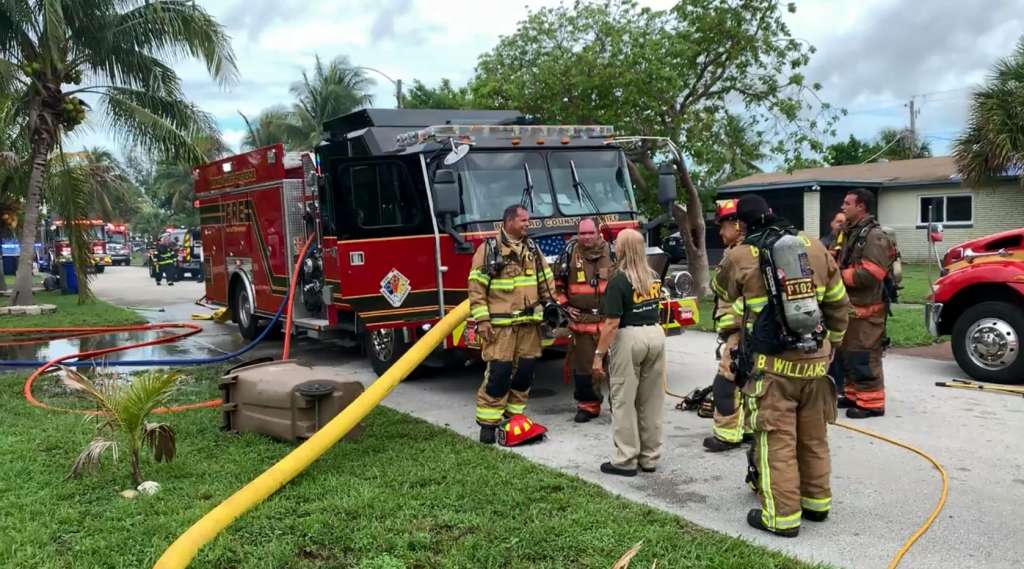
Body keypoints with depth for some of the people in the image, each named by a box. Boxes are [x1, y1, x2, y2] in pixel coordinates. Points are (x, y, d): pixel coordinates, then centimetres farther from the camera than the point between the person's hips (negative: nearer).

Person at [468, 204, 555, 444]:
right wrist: (482, 320, -12)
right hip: (500, 323, -5)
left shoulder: (532, 248, 13)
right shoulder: (488, 249, -4)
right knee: (498, 372, -8)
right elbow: (477, 287, -7)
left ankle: (514, 415, 22)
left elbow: (546, 281, 17)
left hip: (529, 322, 6)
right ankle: (488, 422, 2)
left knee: (525, 371, 8)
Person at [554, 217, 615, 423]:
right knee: (582, 365, 7)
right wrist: (565, 306, 4)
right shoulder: (570, 253, 2)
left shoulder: (612, 252, 2)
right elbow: (557, 283, 12)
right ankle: (588, 405, 21)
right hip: (581, 320, 1)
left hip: (610, 320, -1)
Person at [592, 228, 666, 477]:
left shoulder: (619, 281, -14)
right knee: (652, 400, 13)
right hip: (656, 334, 7)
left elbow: (612, 323, -18)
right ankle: (650, 458, 22)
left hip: (629, 338, -7)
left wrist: (599, 354, -14)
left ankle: (625, 461, 7)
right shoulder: (653, 276, 7)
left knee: (624, 402, 3)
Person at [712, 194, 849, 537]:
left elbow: (721, 291, 14)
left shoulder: (740, 257, -8)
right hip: (815, 361, 5)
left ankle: (782, 516, 8)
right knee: (814, 438, 18)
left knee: (777, 442, 3)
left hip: (772, 365, -4)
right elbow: (839, 304, 9)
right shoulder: (816, 248, 3)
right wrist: (831, 341, 24)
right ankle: (817, 502, 32)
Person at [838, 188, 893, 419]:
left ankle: (872, 403, 2)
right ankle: (854, 395, 28)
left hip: (866, 308, -10)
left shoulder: (874, 235, -15)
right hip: (851, 306, 10)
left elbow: (870, 274, -24)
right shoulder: (853, 233, 17)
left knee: (864, 357, -6)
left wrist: (838, 276, -15)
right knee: (848, 354, 16)